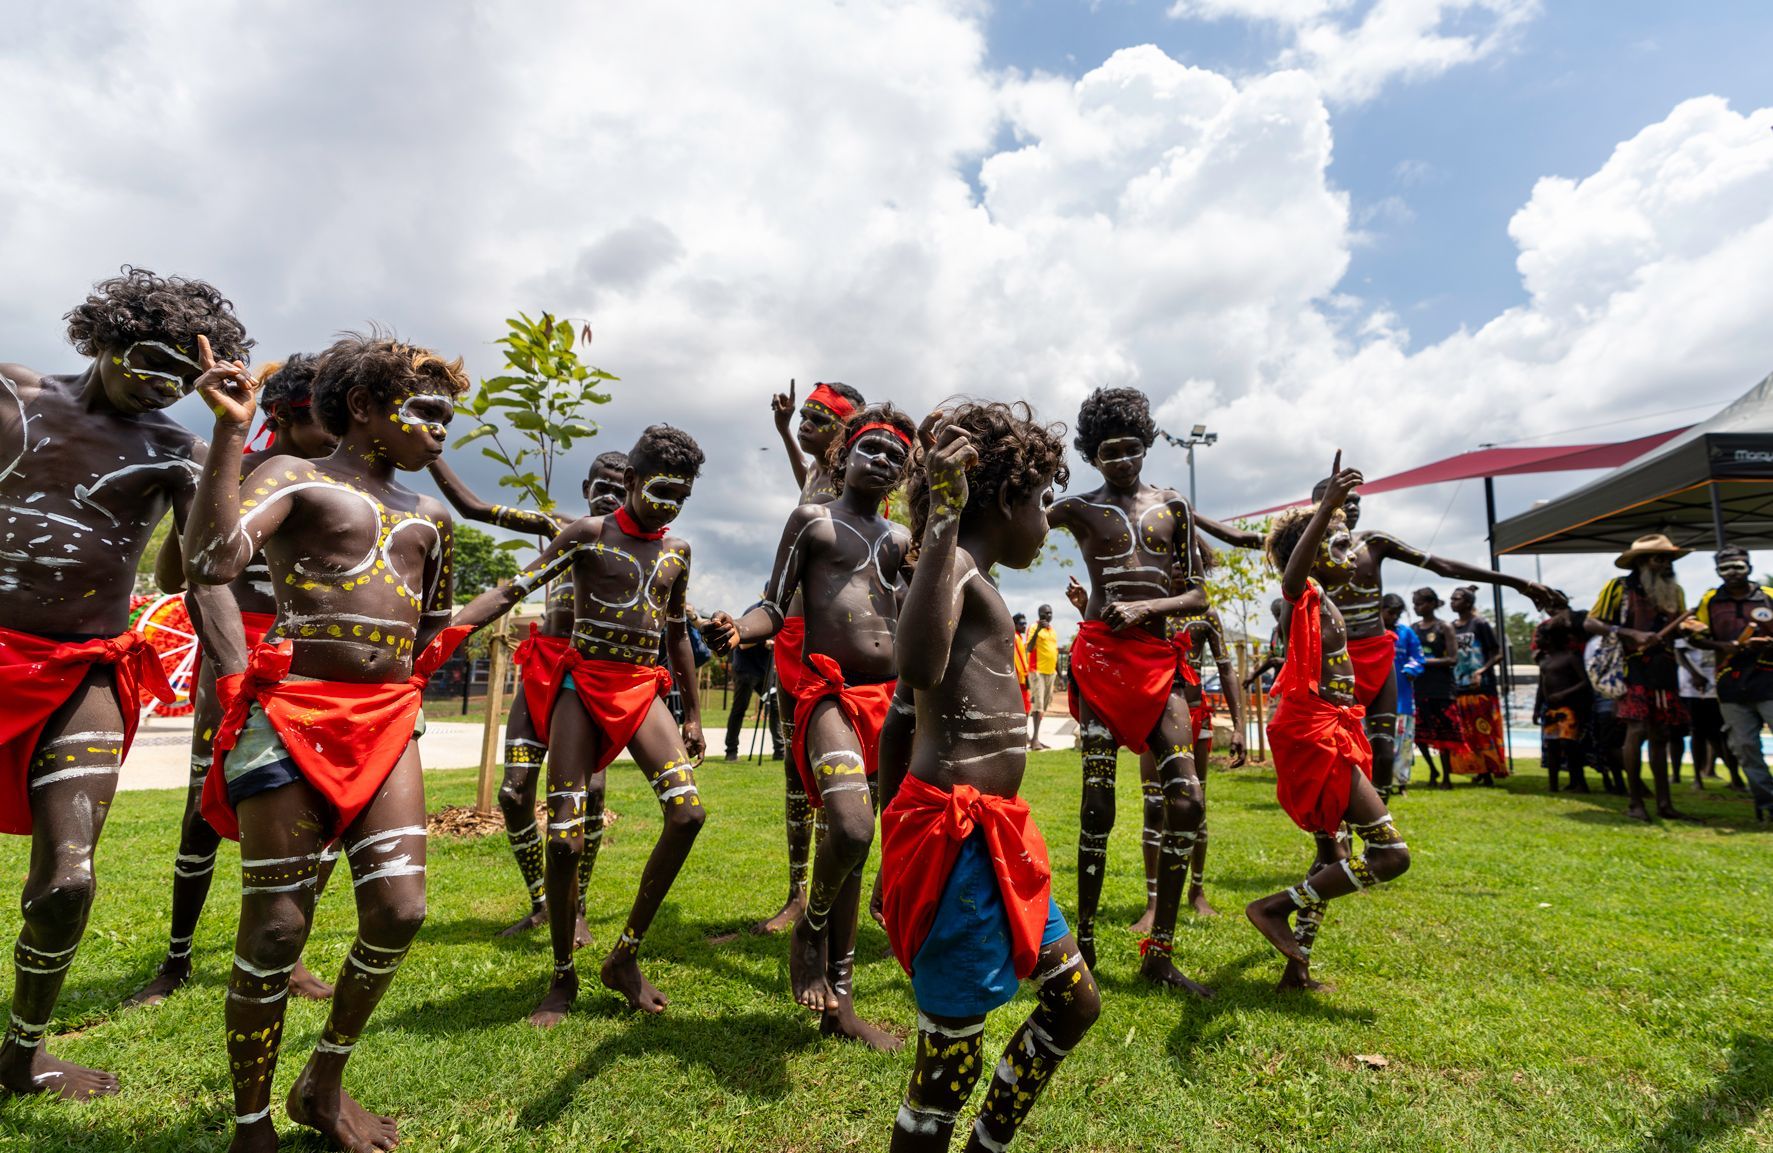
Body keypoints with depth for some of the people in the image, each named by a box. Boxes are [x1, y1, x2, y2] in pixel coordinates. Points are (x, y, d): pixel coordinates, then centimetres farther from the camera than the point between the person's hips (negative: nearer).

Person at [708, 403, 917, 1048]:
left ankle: (838, 1001, 22)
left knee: (855, 837, 10)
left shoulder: (902, 540, 20)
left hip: (890, 699, 5)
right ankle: (813, 926, 8)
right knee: (851, 830, -27)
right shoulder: (811, 520, 7)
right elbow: (775, 607, 1)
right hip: (831, 696, -5)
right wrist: (737, 631, -19)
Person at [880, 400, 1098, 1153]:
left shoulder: (971, 579, 17)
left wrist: (893, 819, 26)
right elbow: (919, 668, -36)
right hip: (957, 836, -10)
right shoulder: (955, 565, -13)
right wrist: (943, 516, -34)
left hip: (995, 833, 10)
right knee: (950, 1052, 3)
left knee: (1075, 1000, 21)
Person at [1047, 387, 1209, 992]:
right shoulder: (1079, 509, 8)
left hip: (1157, 660, 3)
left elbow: (1198, 596, 9)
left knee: (1188, 800, -6)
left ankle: (1159, 952, 6)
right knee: (1098, 806, -6)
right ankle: (1085, 943, 9)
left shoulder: (1173, 505, 13)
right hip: (1100, 656, -3)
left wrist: (1144, 607, -9)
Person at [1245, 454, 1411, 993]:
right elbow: (1292, 571, -37)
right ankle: (1274, 907, -9)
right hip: (1316, 732, -11)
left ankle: (1296, 968, 21)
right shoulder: (1307, 595, -14)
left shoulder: (1325, 603, 14)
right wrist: (1327, 508, -50)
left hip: (1332, 731, 11)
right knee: (1391, 853, -13)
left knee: (1332, 853, 16)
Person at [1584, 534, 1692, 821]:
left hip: (1664, 669, 6)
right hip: (1634, 668, -6)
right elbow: (1590, 623, -8)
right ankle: (1635, 802, -2)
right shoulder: (1619, 587, -3)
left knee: (1660, 734, 8)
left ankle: (1664, 803, 14)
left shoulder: (1675, 591, 14)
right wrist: (1633, 634, -18)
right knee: (1637, 730, -12)